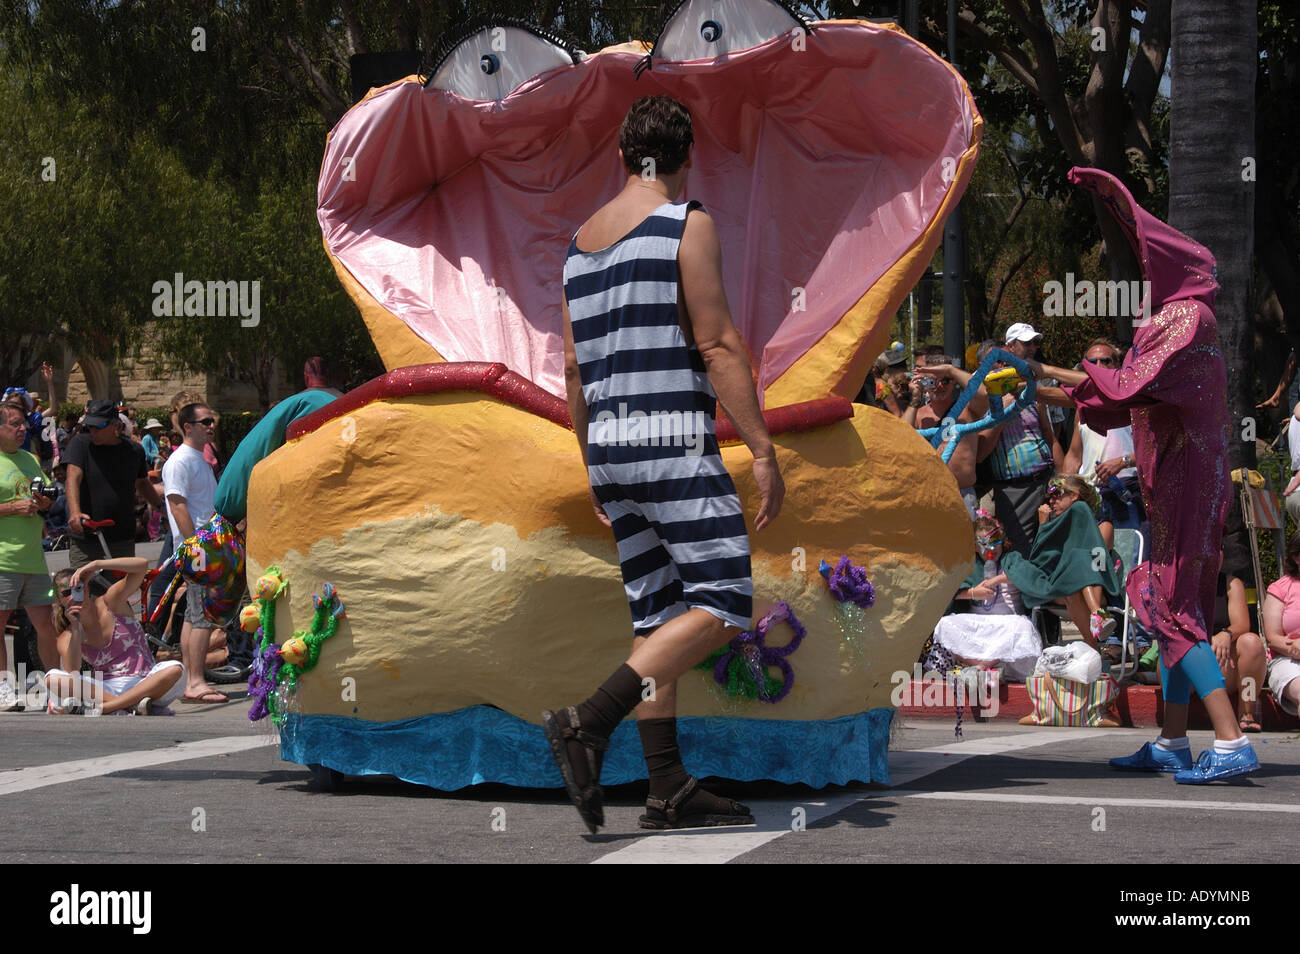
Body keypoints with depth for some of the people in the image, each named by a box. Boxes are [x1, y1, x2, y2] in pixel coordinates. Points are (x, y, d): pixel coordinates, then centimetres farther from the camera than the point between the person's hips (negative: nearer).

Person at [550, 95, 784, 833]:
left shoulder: (582, 241, 16)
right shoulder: (687, 226, -6)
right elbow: (718, 345, -13)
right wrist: (763, 451, -12)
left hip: (610, 450, 8)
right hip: (674, 444, -8)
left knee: (660, 616, 10)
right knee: (722, 606, -7)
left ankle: (670, 790, 5)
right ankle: (590, 725, -20)